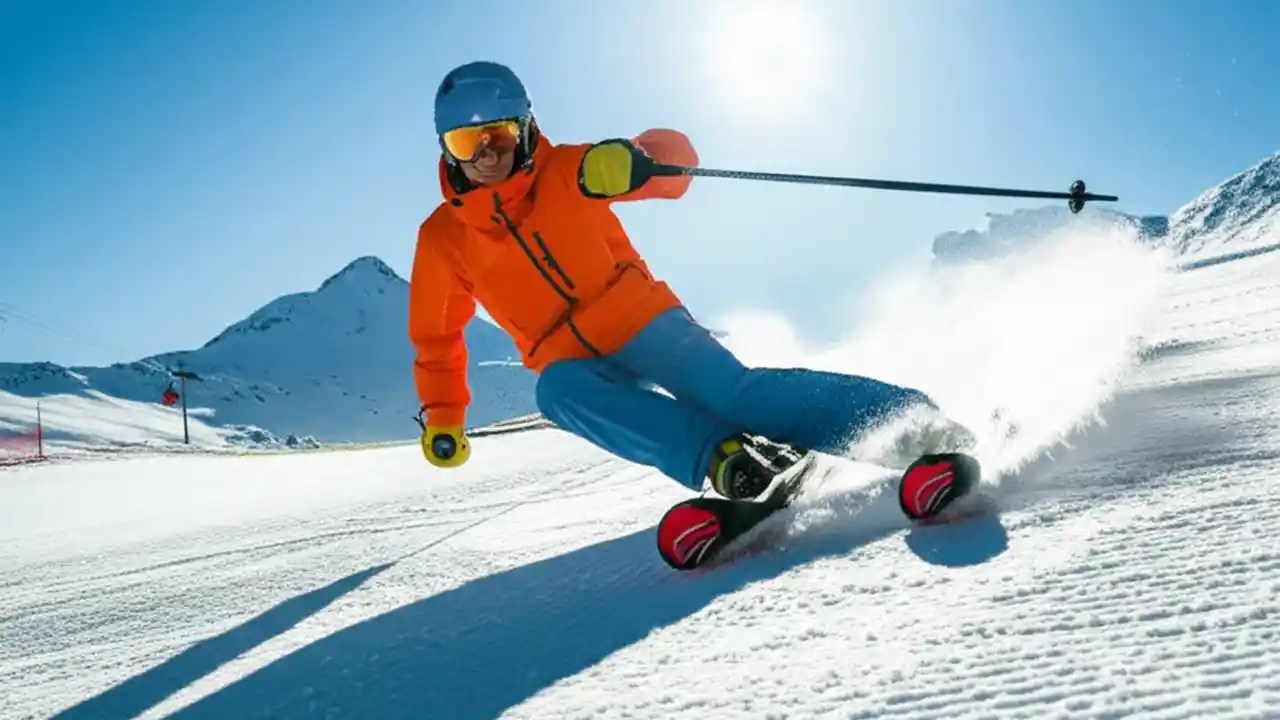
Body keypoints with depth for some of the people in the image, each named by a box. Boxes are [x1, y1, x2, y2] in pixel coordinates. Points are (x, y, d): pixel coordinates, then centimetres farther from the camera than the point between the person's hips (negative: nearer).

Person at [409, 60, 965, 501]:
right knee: (558, 391, -33)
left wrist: (632, 159, -30)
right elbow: (437, 340, 15)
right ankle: (723, 457, -47)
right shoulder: (443, 240, 3)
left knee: (733, 392, -26)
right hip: (572, 361, 3)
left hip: (640, 320, -2)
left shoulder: (564, 172, -5)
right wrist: (441, 418, 7)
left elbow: (675, 156, -8)